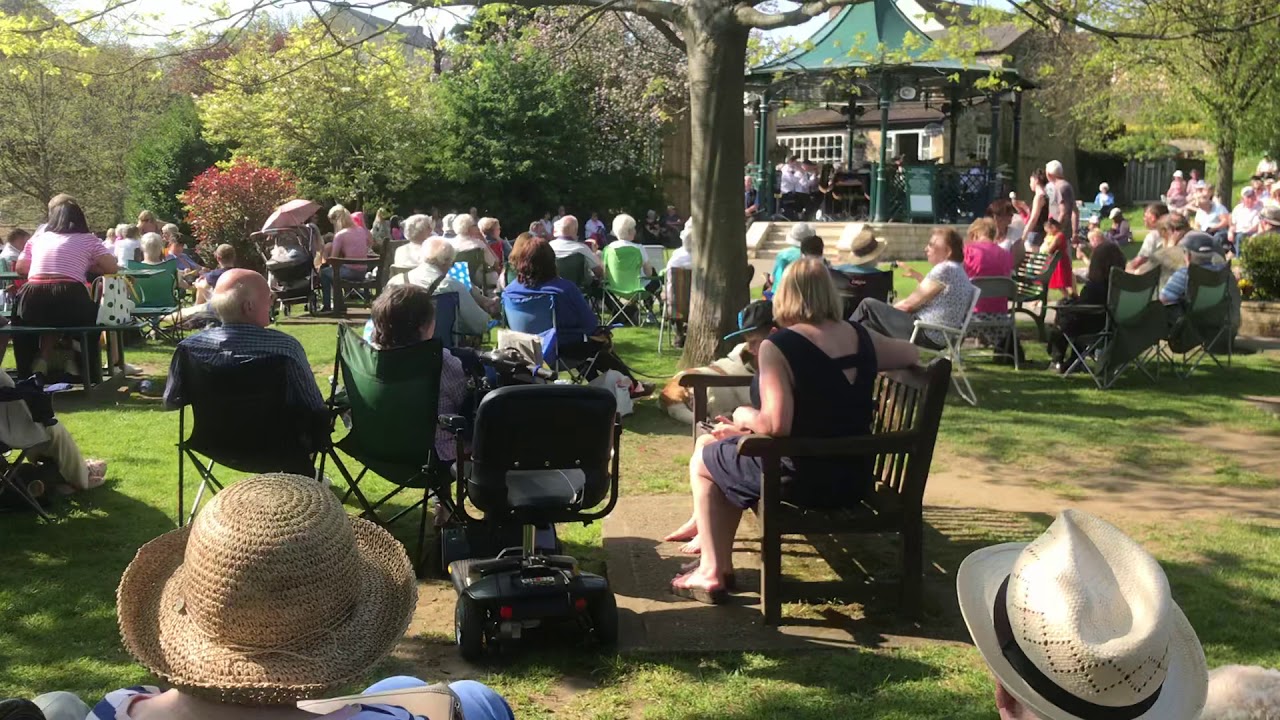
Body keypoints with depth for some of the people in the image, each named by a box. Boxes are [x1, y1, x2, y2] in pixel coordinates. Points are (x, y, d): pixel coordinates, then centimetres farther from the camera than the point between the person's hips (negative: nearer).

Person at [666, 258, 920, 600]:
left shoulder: (777, 347, -18)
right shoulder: (861, 337, 1)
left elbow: (776, 425, -26)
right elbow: (912, 353, 19)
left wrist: (743, 416, -4)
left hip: (804, 480, -7)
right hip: (855, 479, 7)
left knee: (703, 459, 19)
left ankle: (712, 572, 21)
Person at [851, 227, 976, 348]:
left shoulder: (943, 269, -17)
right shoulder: (958, 269, 13)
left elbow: (909, 304, -14)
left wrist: (889, 308, 3)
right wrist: (915, 275, 27)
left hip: (927, 335, -10)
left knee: (868, 305, -3)